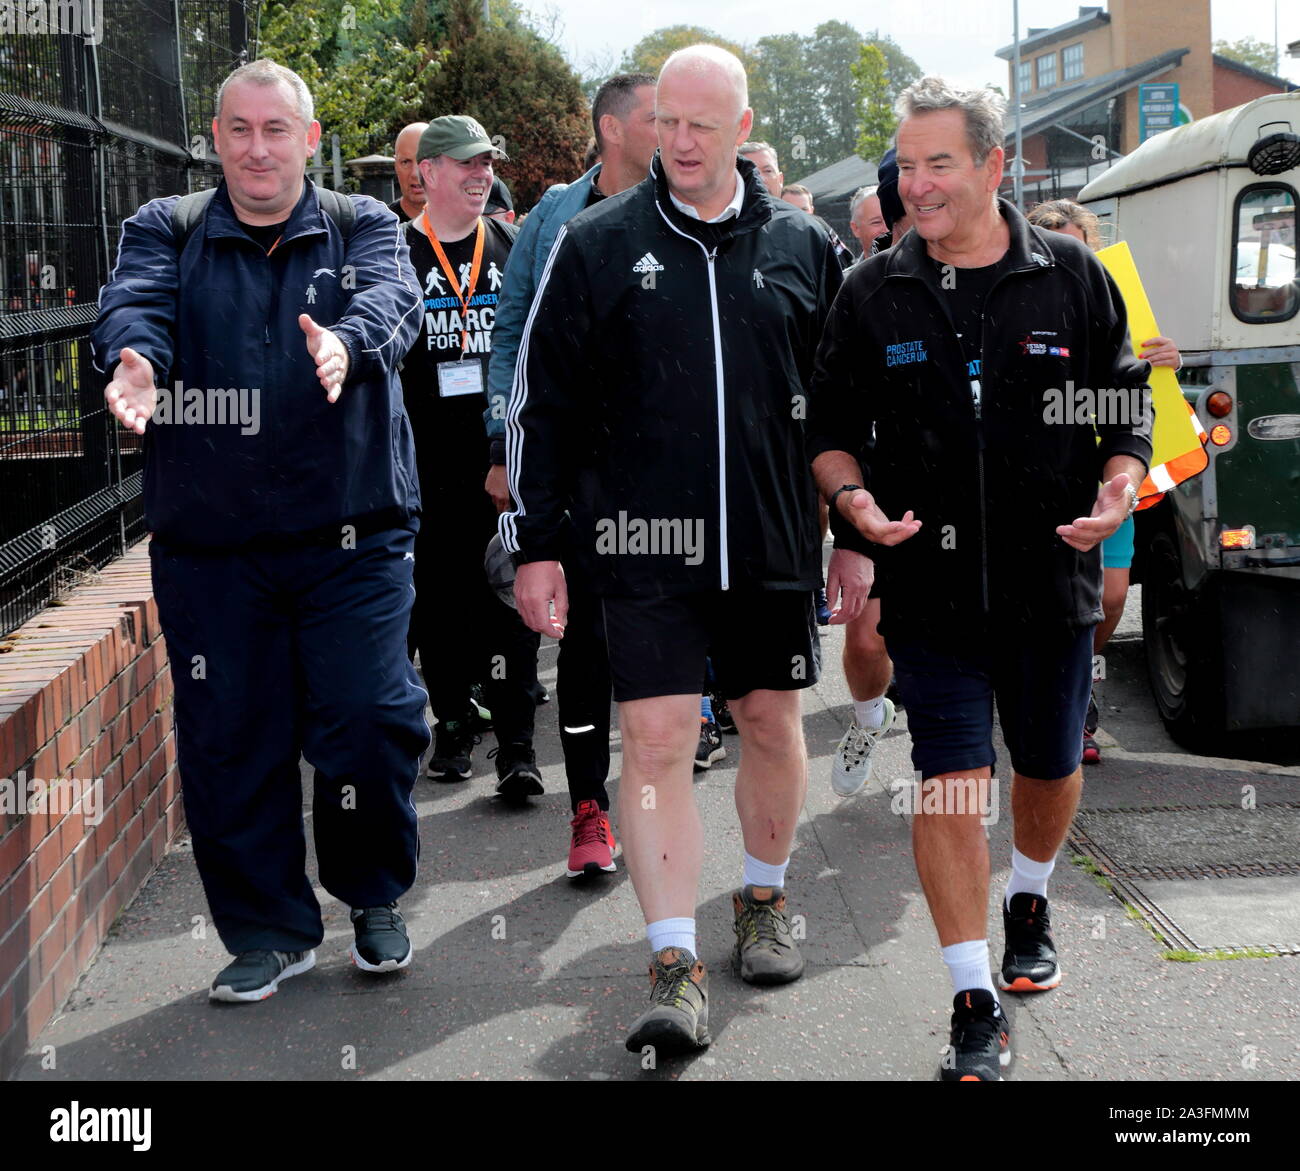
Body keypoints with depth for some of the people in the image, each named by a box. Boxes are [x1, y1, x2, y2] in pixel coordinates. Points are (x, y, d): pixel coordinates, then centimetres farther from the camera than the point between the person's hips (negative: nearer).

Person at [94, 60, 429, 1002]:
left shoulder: (363, 228, 8)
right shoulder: (166, 231, 10)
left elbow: (392, 300, -14)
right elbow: (134, 301, -11)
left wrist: (345, 341, -38)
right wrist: (135, 354, -35)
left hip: (351, 533, -1)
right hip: (208, 538, 1)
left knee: (370, 721, -3)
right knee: (230, 737, 5)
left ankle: (375, 899, 22)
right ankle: (270, 930, 22)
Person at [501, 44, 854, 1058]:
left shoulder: (802, 249, 6)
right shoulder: (598, 246, 1)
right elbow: (541, 402, 3)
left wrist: (855, 538, 12)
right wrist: (537, 545, 0)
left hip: (774, 544, 2)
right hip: (645, 547, -2)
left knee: (773, 725, 14)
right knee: (657, 741, -7)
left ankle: (765, 900, 36)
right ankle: (676, 966, -2)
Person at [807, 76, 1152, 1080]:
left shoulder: (1072, 276, 2)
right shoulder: (873, 293, 2)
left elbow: (1127, 402, 8)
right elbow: (832, 423, 7)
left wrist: (1121, 483, -10)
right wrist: (853, 496, -12)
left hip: (1052, 577, 1)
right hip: (930, 581, -1)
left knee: (1051, 766, 17)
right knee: (952, 780, -6)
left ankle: (1031, 904, 47)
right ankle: (976, 1006, 0)